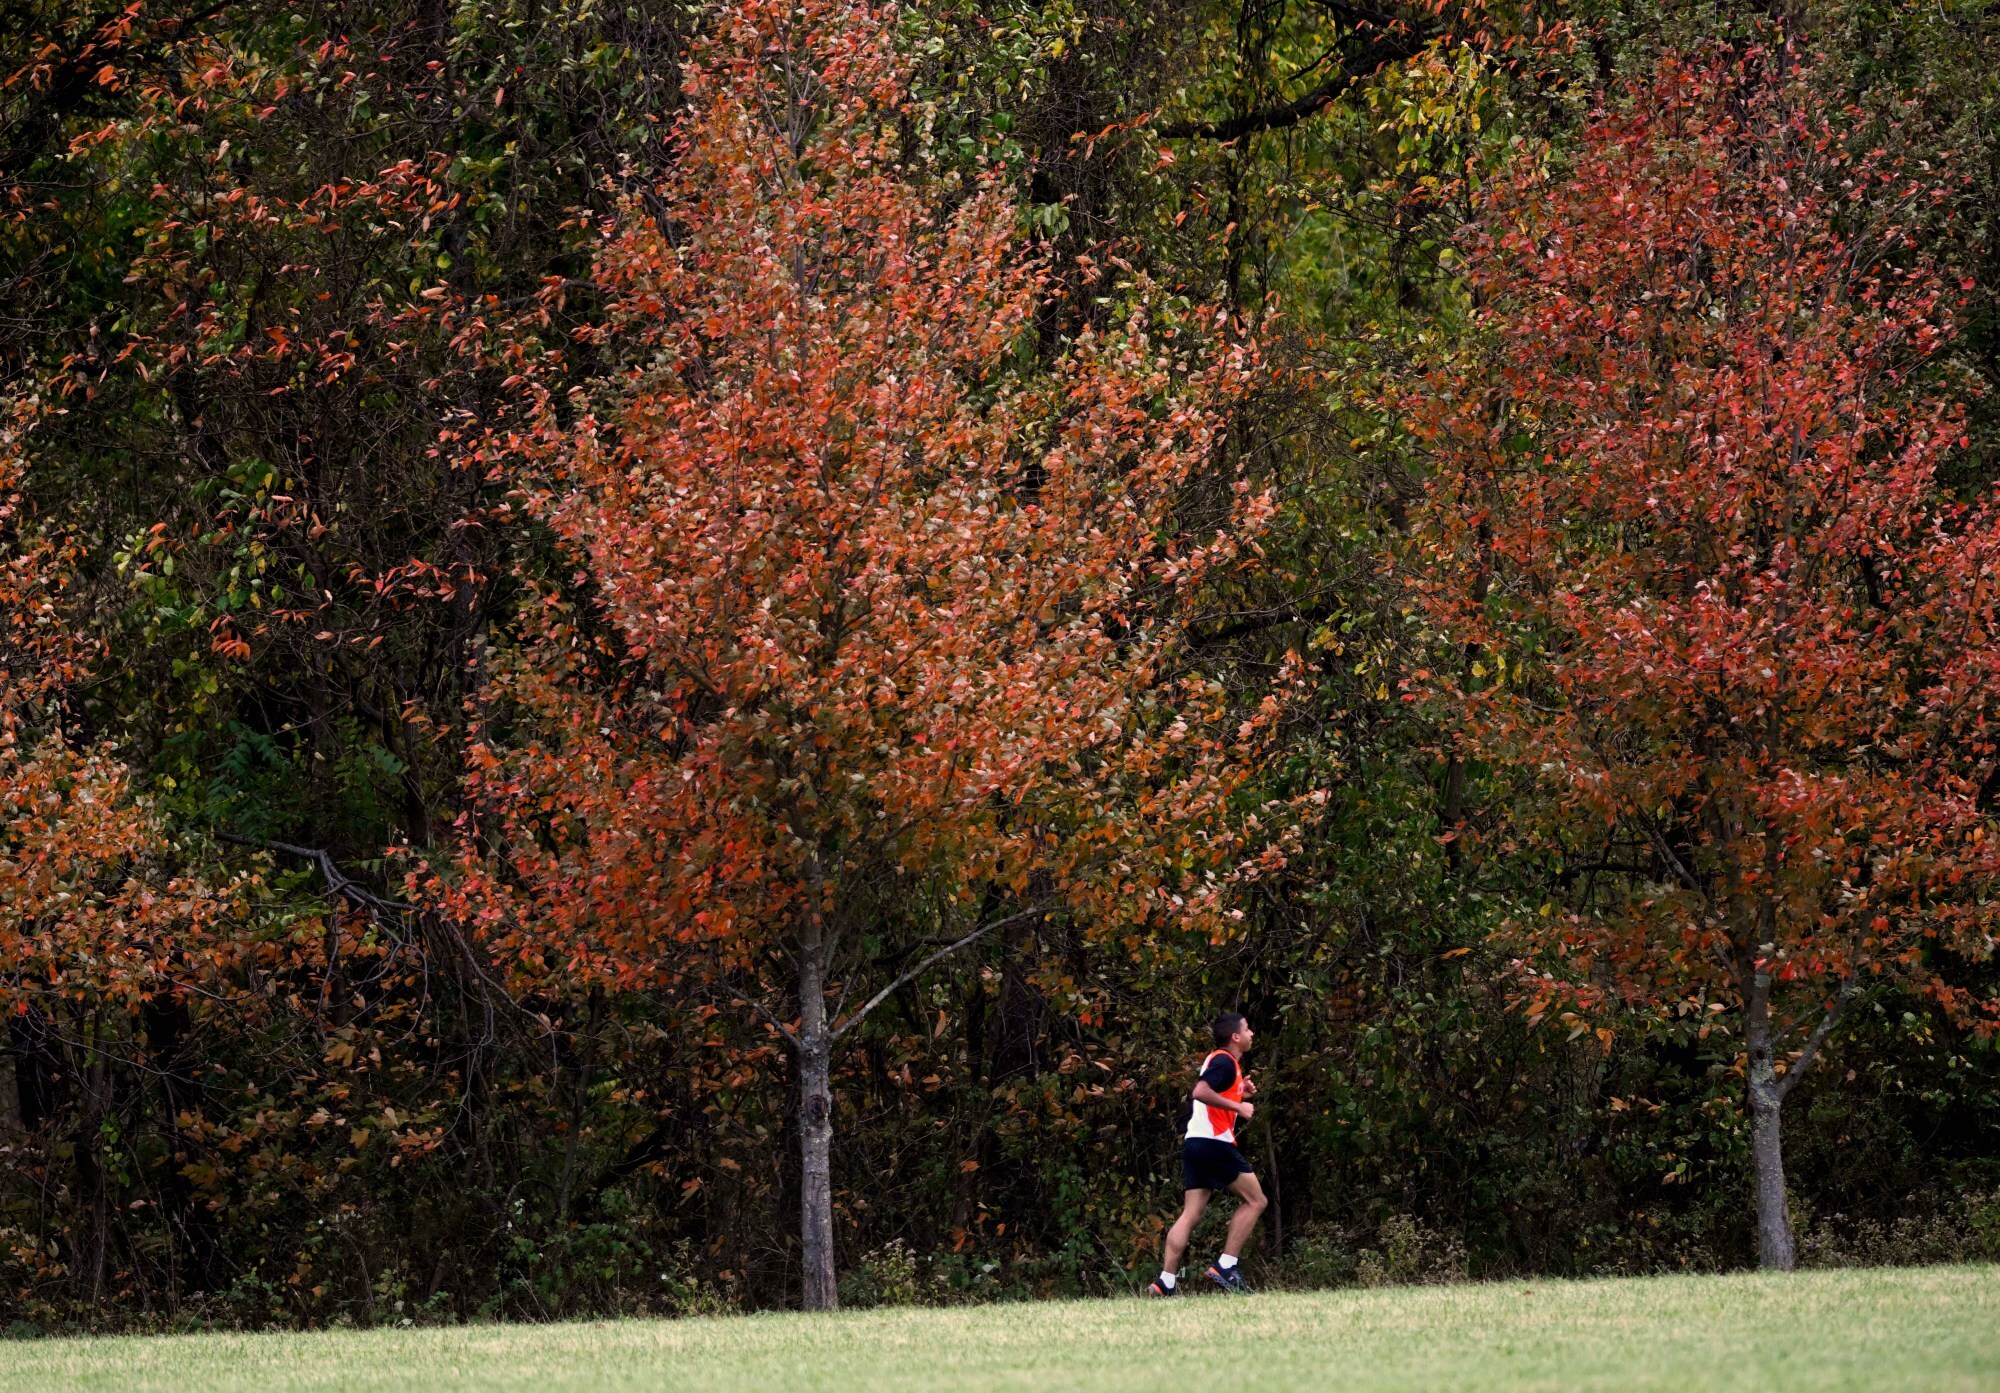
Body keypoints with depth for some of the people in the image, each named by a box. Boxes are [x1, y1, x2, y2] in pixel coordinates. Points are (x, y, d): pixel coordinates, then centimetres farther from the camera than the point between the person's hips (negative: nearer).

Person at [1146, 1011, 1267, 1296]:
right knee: (1254, 1200, -1)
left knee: (1192, 1213, 4)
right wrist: (1238, 1106, -19)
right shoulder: (1225, 1062, -10)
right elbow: (1201, 1091, -25)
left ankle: (1166, 1282, -4)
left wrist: (1240, 1093, 16)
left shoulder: (1221, 1061, 22)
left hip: (1195, 1144, 10)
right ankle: (1225, 1266, -6)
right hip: (1214, 1143, -10)